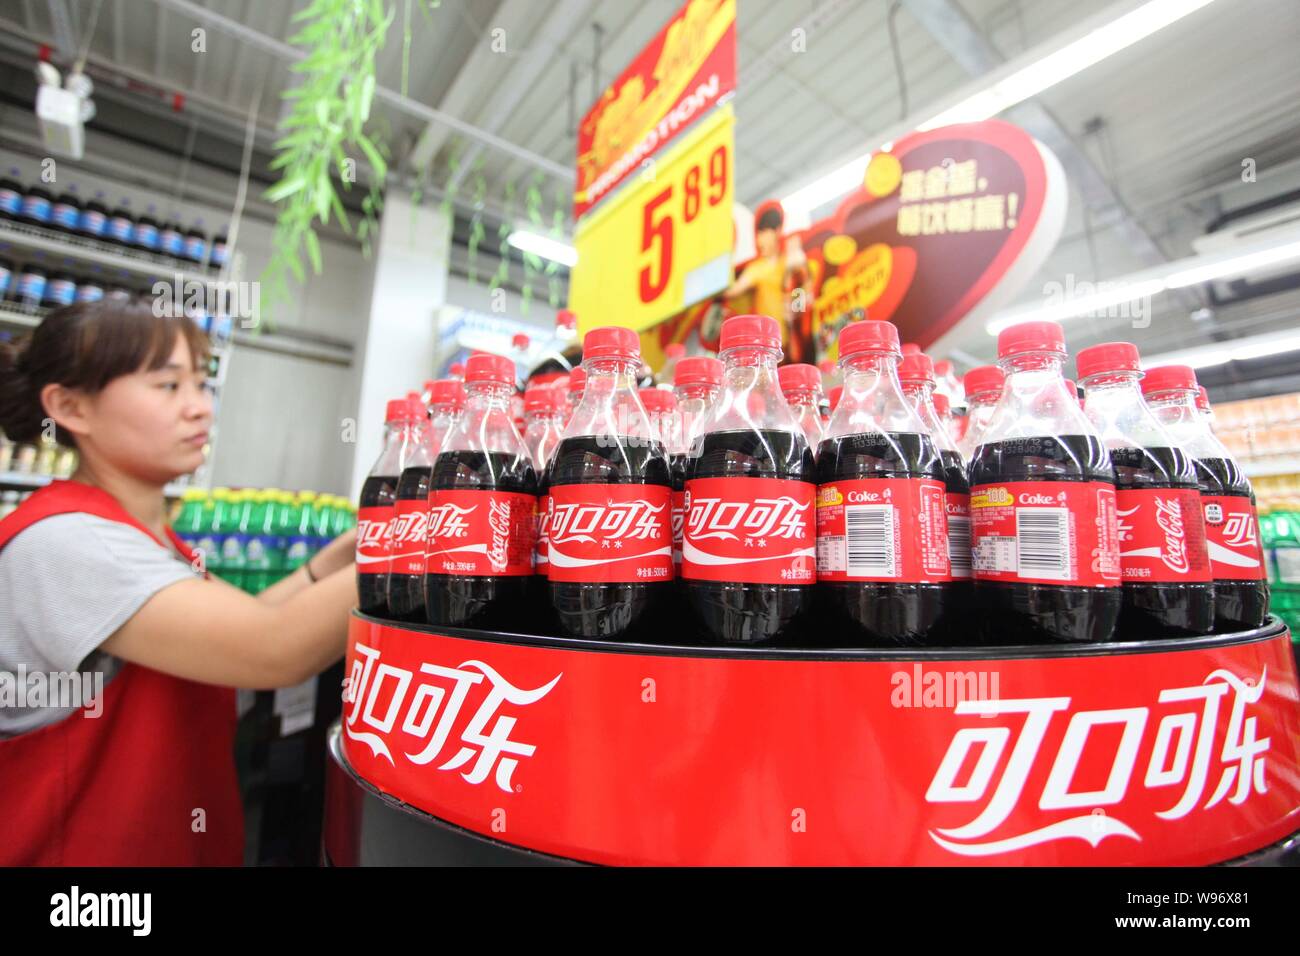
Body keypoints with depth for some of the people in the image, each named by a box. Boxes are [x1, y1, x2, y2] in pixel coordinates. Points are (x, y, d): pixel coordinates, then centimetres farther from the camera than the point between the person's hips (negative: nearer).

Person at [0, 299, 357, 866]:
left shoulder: (142, 535, 5)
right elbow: (276, 650, -38)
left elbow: (236, 631, 0)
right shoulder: (62, 541, -27)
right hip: (85, 848, -8)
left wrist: (343, 556, -11)